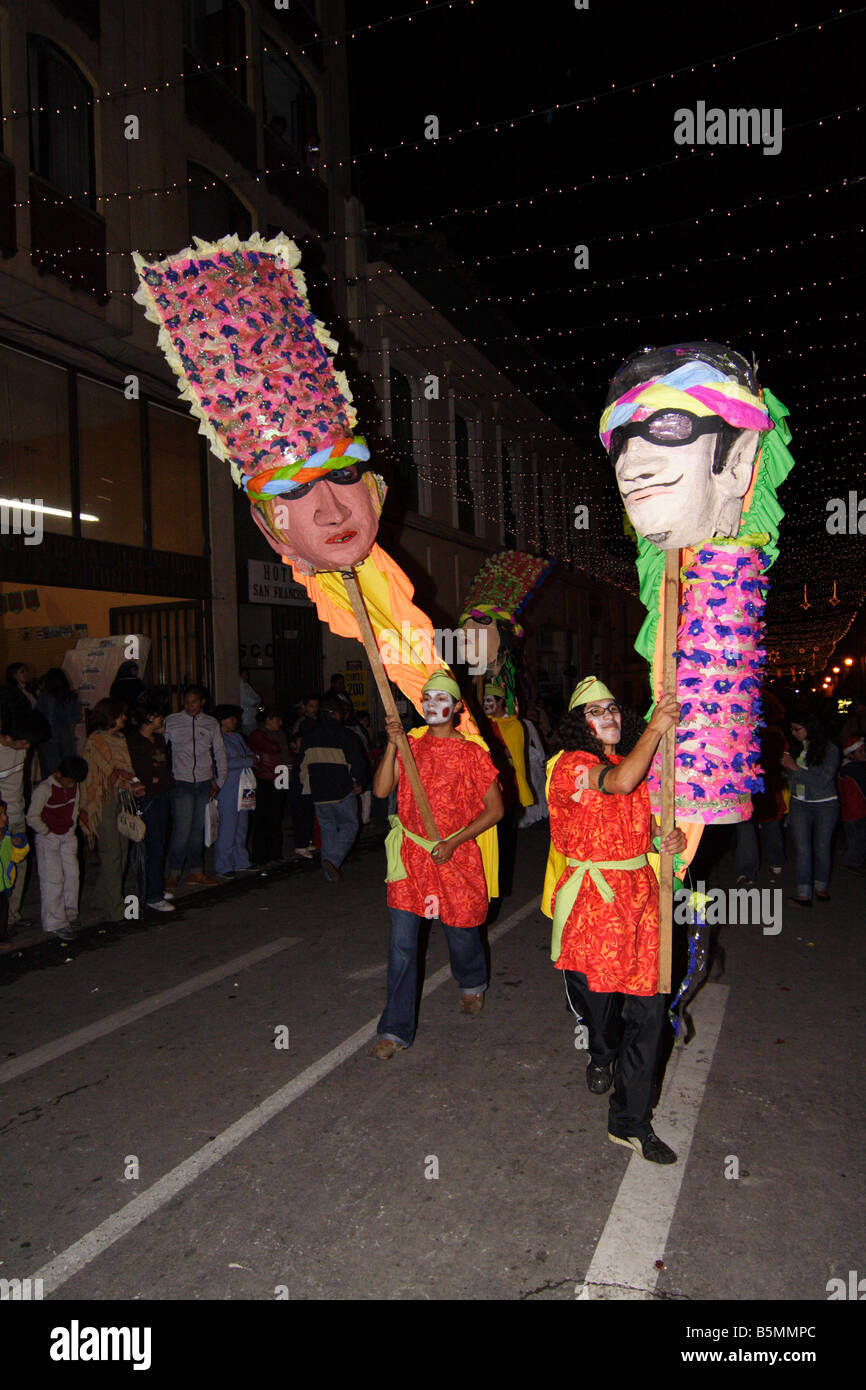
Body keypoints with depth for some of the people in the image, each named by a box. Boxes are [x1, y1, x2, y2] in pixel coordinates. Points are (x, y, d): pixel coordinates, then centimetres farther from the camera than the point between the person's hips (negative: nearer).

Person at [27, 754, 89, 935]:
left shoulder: (74, 785, 0)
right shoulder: (44, 789, -19)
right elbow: (32, 818, -15)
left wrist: (72, 828, 11)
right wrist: (47, 833, -11)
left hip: (68, 836, 6)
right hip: (48, 838, -6)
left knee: (72, 874, 7)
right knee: (53, 879, -8)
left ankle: (70, 915, 21)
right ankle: (55, 923, -2)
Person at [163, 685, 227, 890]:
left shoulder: (211, 724, 9)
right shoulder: (171, 722, 0)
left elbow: (220, 753, 14)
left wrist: (219, 780, 8)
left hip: (205, 783, 3)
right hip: (182, 782, -3)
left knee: (199, 828, 9)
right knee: (182, 829, -9)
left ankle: (196, 872, 18)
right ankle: (173, 874, 1)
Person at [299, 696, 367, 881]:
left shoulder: (309, 737, 6)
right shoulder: (345, 736, -9)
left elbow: (302, 767, 13)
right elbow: (358, 763, -7)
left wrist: (308, 787, 24)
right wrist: (357, 783, 10)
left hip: (318, 793, 5)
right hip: (342, 792, -5)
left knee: (327, 828, 14)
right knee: (349, 825, 7)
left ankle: (330, 872, 13)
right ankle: (332, 860, -13)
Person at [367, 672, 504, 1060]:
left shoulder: (472, 753, -3)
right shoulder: (411, 747, 5)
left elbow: (495, 809, -2)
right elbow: (381, 789, -7)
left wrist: (453, 842, -11)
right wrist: (392, 744, -18)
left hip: (455, 855, -2)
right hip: (411, 854, 2)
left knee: (460, 932, 12)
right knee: (401, 944, -2)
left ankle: (472, 984, 47)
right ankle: (396, 1030, 7)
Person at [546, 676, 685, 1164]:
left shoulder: (638, 763, 13)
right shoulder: (572, 765, -8)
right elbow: (620, 782, -28)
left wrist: (671, 839, 0)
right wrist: (656, 727, -23)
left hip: (640, 891, 5)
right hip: (591, 897, -5)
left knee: (646, 1006, 1)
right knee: (596, 992, 8)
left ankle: (631, 1121, 13)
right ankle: (601, 1055, 45)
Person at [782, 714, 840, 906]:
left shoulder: (830, 750, -12)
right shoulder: (795, 747, -2)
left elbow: (822, 780, -20)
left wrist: (795, 767, -21)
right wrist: (785, 766, -10)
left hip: (825, 805, -2)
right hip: (799, 804, 2)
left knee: (822, 847, 10)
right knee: (802, 848, -5)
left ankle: (821, 887, 29)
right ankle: (803, 894, -6)